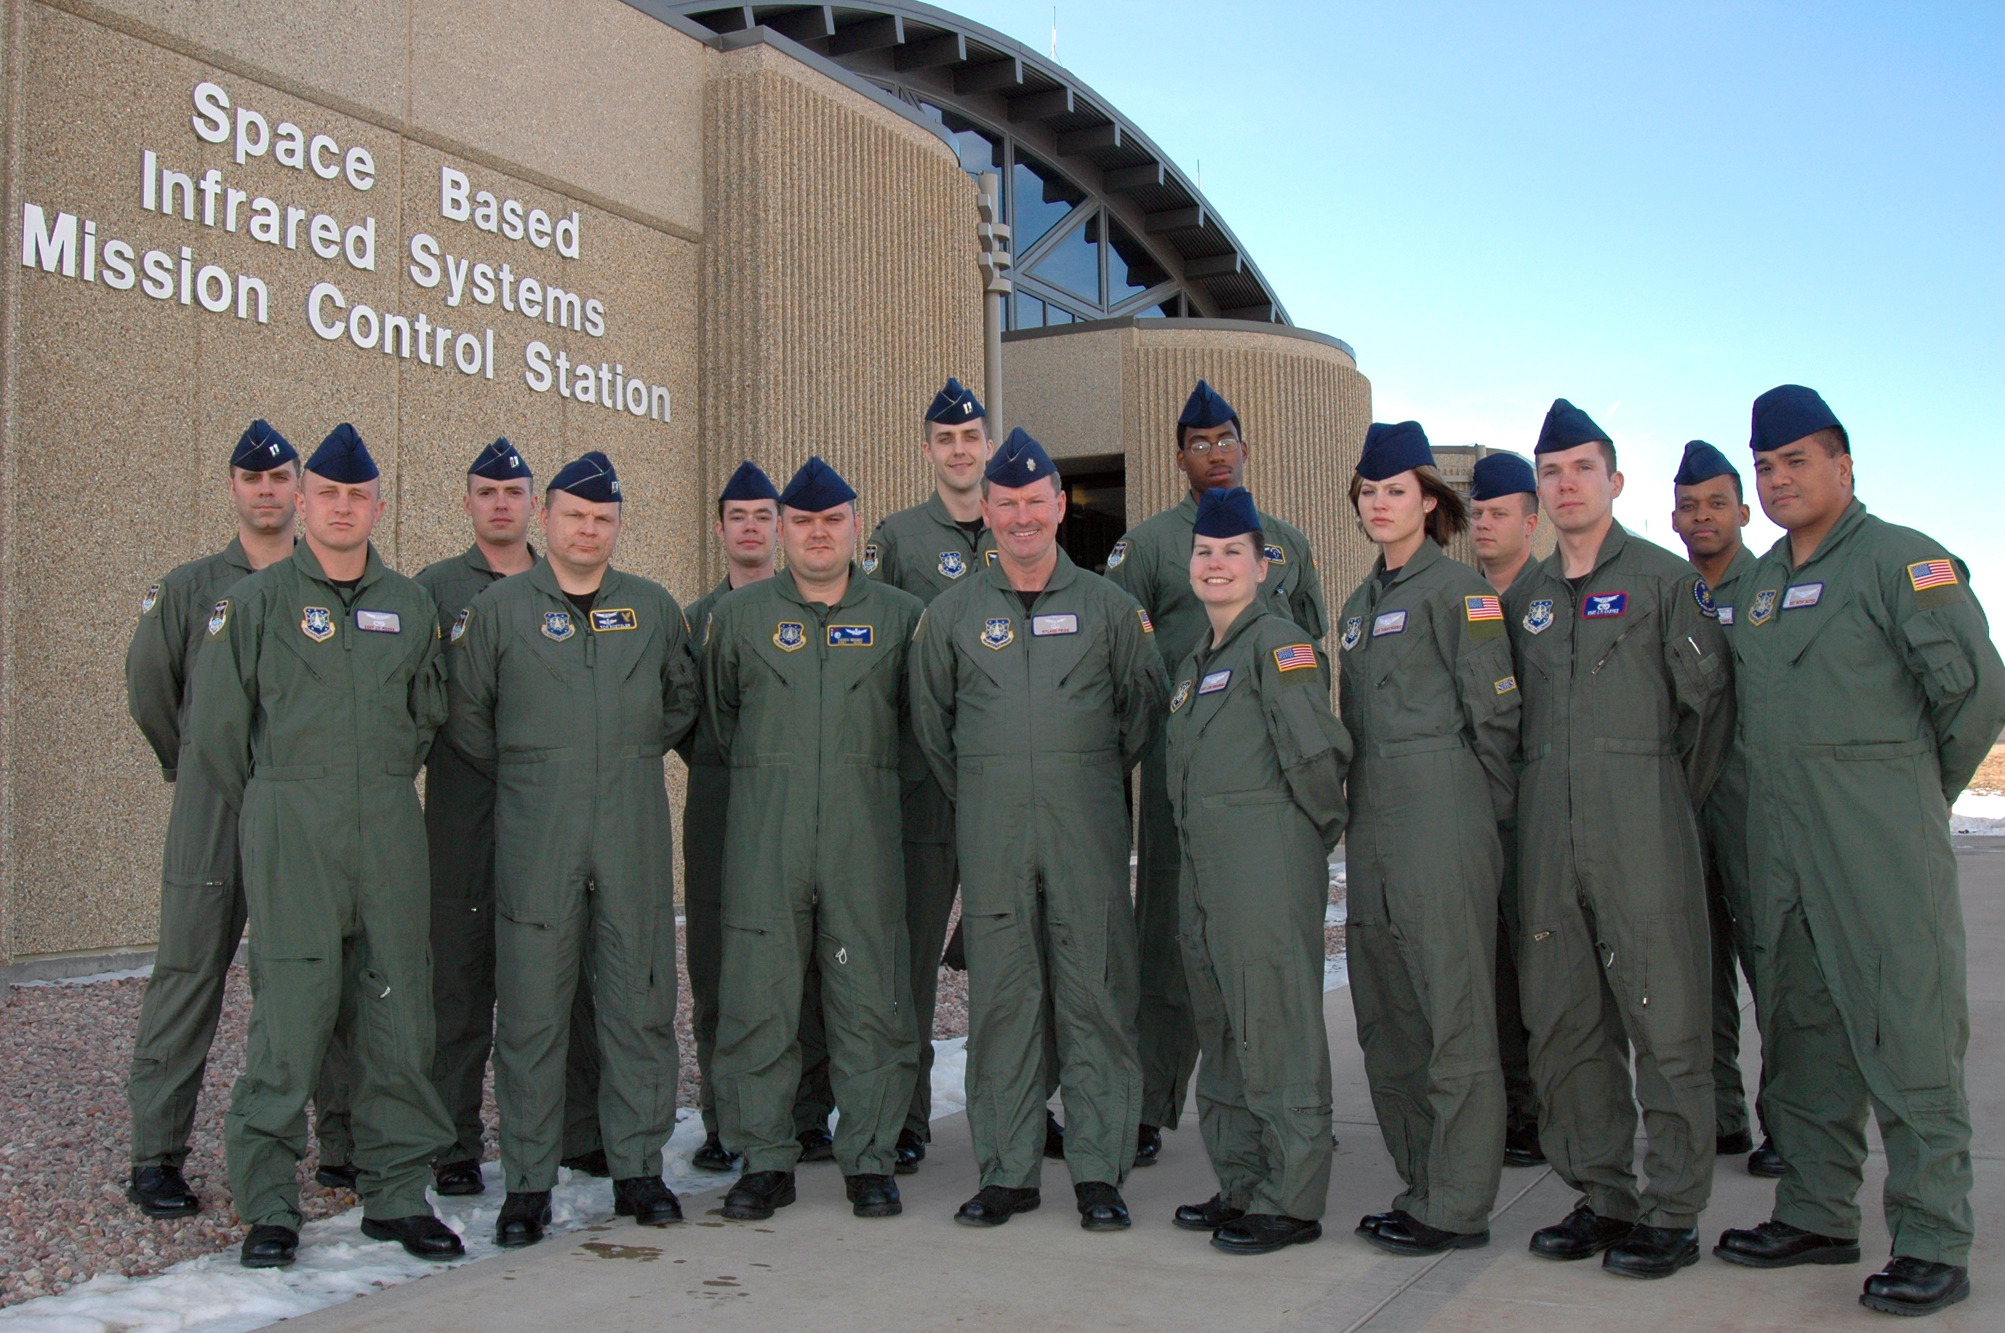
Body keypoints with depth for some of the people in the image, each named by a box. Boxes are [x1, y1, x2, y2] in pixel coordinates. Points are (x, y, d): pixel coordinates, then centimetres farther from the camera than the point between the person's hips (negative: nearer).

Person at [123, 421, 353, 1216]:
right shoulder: (188, 588, 7)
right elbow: (147, 690, 14)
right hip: (214, 806, -1)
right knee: (190, 973, -1)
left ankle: (344, 1146, 14)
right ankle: (156, 1157, 7)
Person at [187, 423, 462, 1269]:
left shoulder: (410, 605, 12)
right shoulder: (254, 600, 1)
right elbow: (215, 727, 3)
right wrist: (269, 811, 9)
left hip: (391, 831, 4)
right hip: (289, 830, -3)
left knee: (399, 1014, 4)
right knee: (289, 1014, -6)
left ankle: (396, 1193, 14)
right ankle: (267, 1206, 5)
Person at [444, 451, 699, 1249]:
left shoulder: (654, 609, 10)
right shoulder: (499, 610, 4)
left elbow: (682, 702, 22)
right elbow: (465, 718, 9)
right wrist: (523, 778, 8)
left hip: (634, 836, 2)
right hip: (533, 841, -2)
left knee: (641, 1003, 5)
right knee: (531, 1011, 0)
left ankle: (638, 1168, 17)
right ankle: (527, 1183, 9)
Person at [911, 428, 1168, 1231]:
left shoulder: (1108, 606, 6)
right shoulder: (952, 614, 8)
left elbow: (1144, 706, 13)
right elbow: (930, 721, 17)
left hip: (1088, 826, -1)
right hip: (991, 832, 1)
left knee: (1095, 995, -1)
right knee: (999, 997, 3)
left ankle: (1099, 1172, 8)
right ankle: (1006, 1171, 13)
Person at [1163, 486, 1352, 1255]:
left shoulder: (1277, 645, -9)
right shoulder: (1196, 662, 19)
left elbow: (1317, 752, -18)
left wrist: (1322, 828, -6)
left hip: (1268, 866, -9)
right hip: (1203, 867, 10)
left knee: (1274, 1029, -4)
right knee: (1221, 1033, 15)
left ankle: (1291, 1203, 4)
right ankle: (1241, 1186, 26)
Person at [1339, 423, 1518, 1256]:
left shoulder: (1455, 587, -5)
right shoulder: (1358, 606, 19)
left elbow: (1494, 714, -7)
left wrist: (1486, 813, -3)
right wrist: (1357, 814, 15)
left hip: (1442, 811, -8)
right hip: (1373, 820, 8)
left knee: (1453, 1008, -4)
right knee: (1386, 1013, 10)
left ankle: (1457, 1207, 3)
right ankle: (1419, 1185, 21)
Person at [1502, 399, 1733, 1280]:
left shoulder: (1663, 578, 1)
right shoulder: (1522, 597, 15)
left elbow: (1708, 703, 2)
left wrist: (1673, 803, 6)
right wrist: (1529, 801, 15)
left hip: (1641, 831, -5)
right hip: (1546, 834, 5)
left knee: (1665, 1022, -2)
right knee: (1563, 1024, 7)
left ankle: (1672, 1211, 7)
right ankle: (1602, 1196, 19)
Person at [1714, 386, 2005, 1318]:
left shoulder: (1901, 560, -6)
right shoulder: (1759, 583, 16)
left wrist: (1920, 791, 1)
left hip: (1880, 839, -7)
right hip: (1776, 839, 7)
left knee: (1906, 1033, -5)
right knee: (1800, 1033, 12)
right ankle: (1818, 1215, 23)